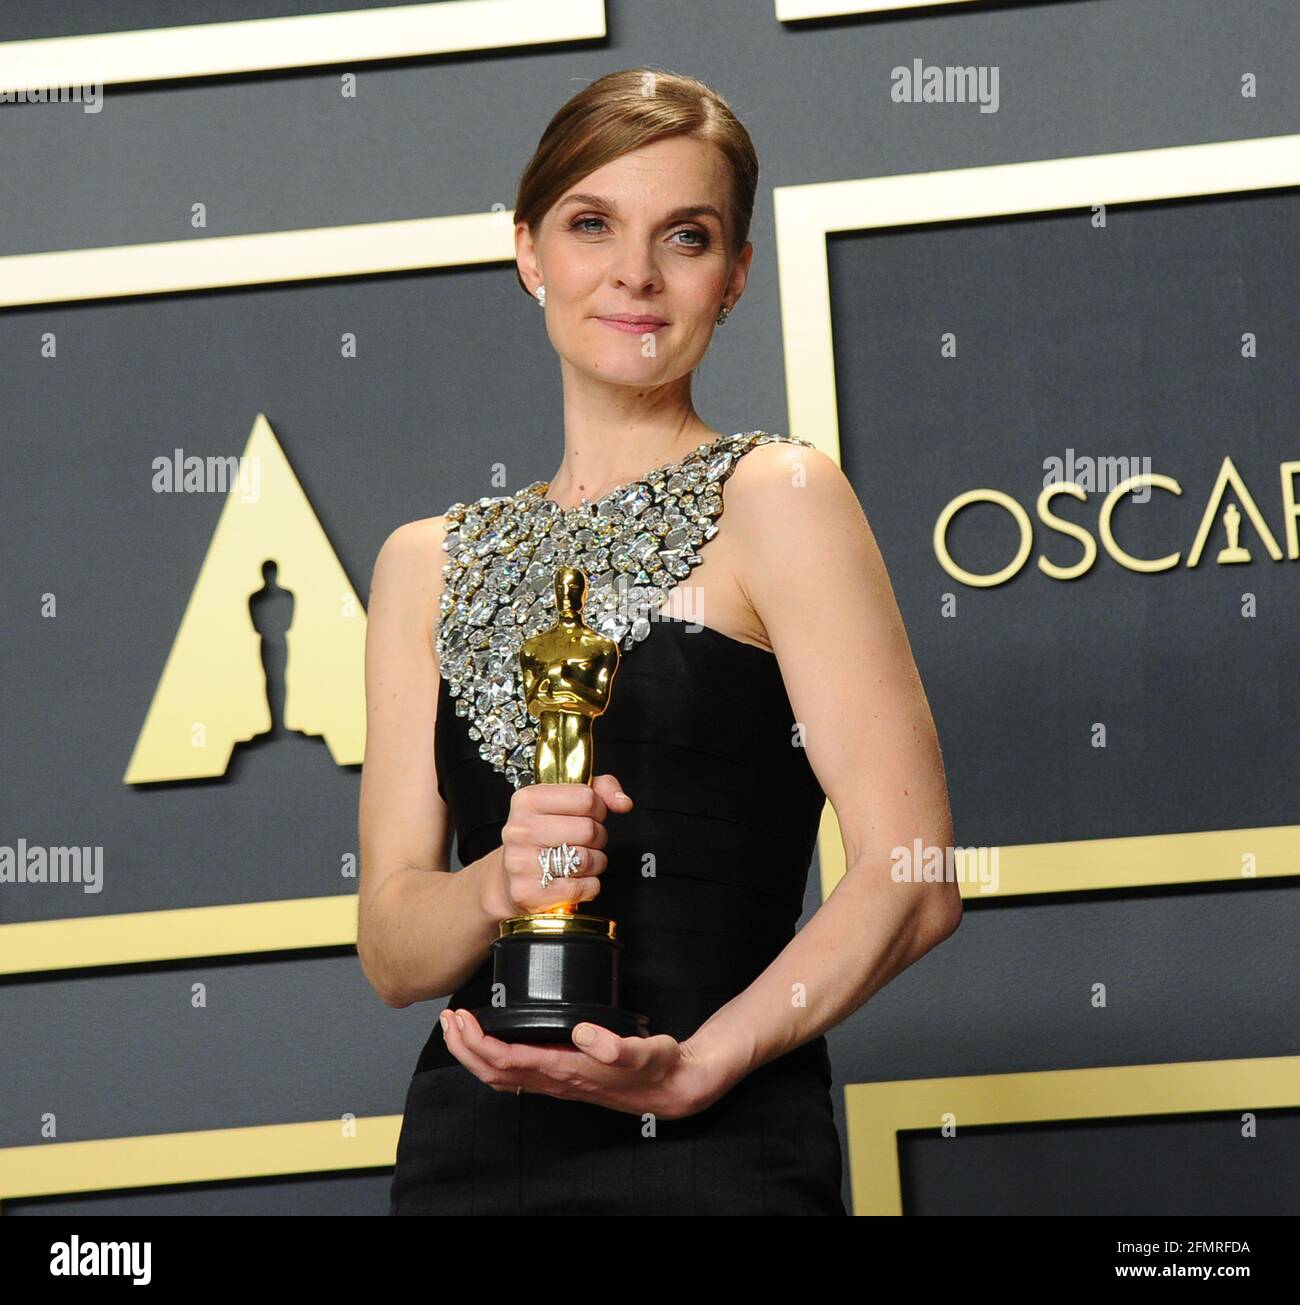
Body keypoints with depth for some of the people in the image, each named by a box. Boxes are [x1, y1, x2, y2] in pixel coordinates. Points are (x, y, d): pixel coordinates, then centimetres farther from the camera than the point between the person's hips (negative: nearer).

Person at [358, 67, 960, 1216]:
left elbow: (912, 882, -10)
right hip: (464, 1154, 4)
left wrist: (697, 1063, -21)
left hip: (717, 1157, -4)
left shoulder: (775, 498, -3)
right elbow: (390, 951, 5)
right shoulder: (429, 562, 10)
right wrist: (500, 884, -15)